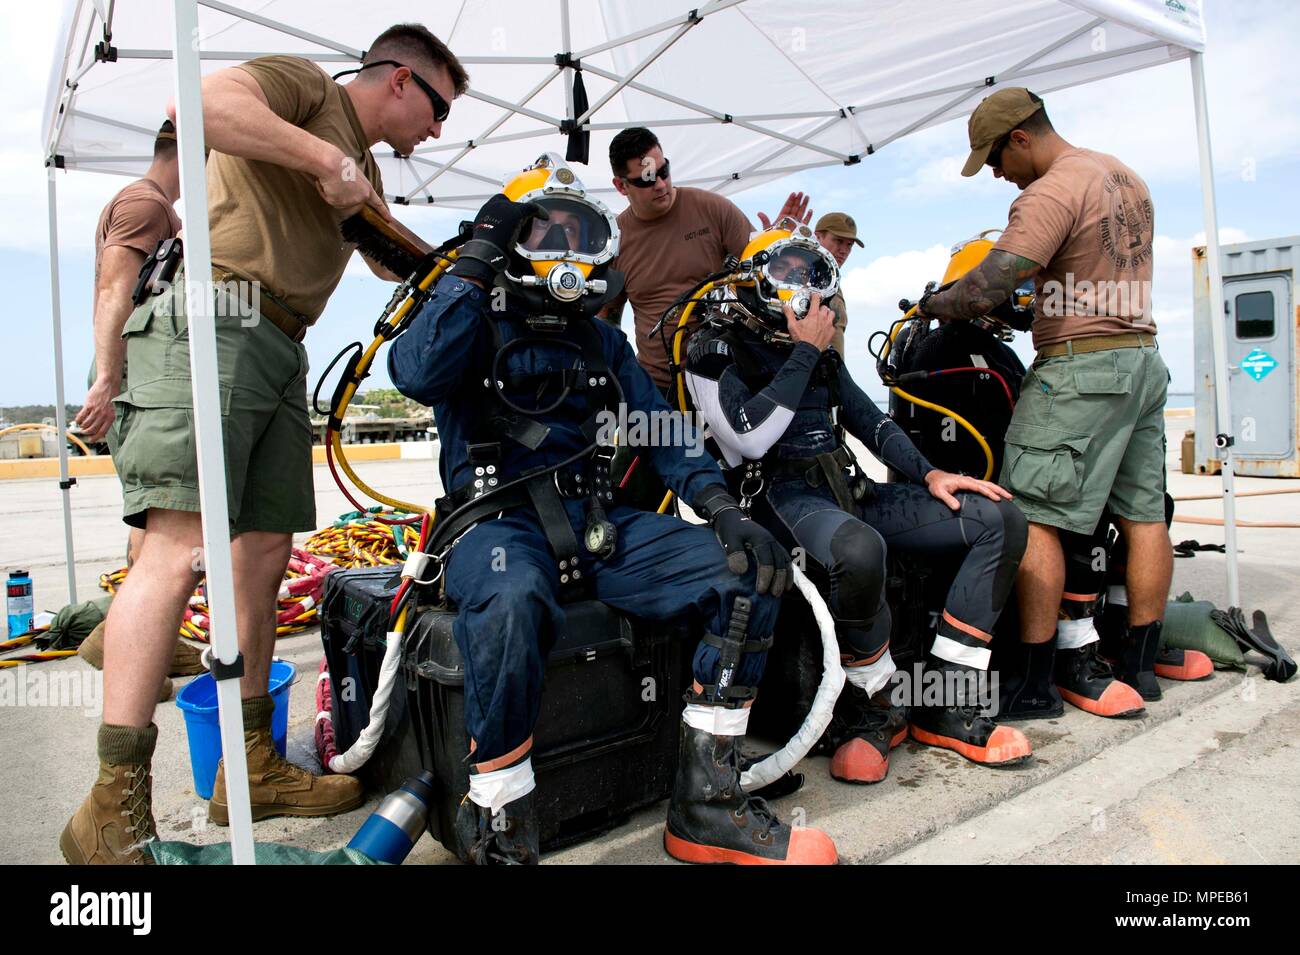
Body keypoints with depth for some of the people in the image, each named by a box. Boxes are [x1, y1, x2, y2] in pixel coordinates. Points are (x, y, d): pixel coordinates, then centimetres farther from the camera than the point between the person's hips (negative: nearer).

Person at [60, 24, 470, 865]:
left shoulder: (363, 169, 29)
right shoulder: (303, 84, 3)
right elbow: (197, 102, -16)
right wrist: (325, 157, -13)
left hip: (278, 351, 9)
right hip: (211, 318, -9)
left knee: (263, 555, 5)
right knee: (181, 547, -18)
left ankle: (251, 769, 12)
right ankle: (114, 811, -15)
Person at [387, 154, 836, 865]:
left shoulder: (602, 341, 23)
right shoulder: (476, 323, 8)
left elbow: (661, 431, 13)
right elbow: (416, 373, -16)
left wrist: (721, 507, -4)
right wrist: (474, 263, -8)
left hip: (601, 523, 6)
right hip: (500, 521, -5)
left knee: (752, 569, -12)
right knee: (511, 601, -40)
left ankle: (704, 805, -6)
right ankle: (498, 832, -19)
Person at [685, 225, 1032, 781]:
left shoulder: (818, 347, 24)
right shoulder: (716, 347, 1)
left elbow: (868, 418, 23)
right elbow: (751, 438, -15)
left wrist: (929, 474, 8)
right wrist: (804, 353, -7)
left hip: (848, 489, 8)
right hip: (782, 495, -8)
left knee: (1000, 520, -5)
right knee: (859, 550, -41)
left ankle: (944, 707, -6)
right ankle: (872, 707, -13)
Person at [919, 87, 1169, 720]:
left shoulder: (1052, 191, -13)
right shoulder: (1125, 177, 17)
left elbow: (989, 285, -24)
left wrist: (933, 305, -6)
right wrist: (1035, 299, 18)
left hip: (1080, 369, -10)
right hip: (1145, 359, 10)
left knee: (1033, 518, -8)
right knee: (1144, 513, 11)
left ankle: (1035, 680, -6)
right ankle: (1140, 666, 22)